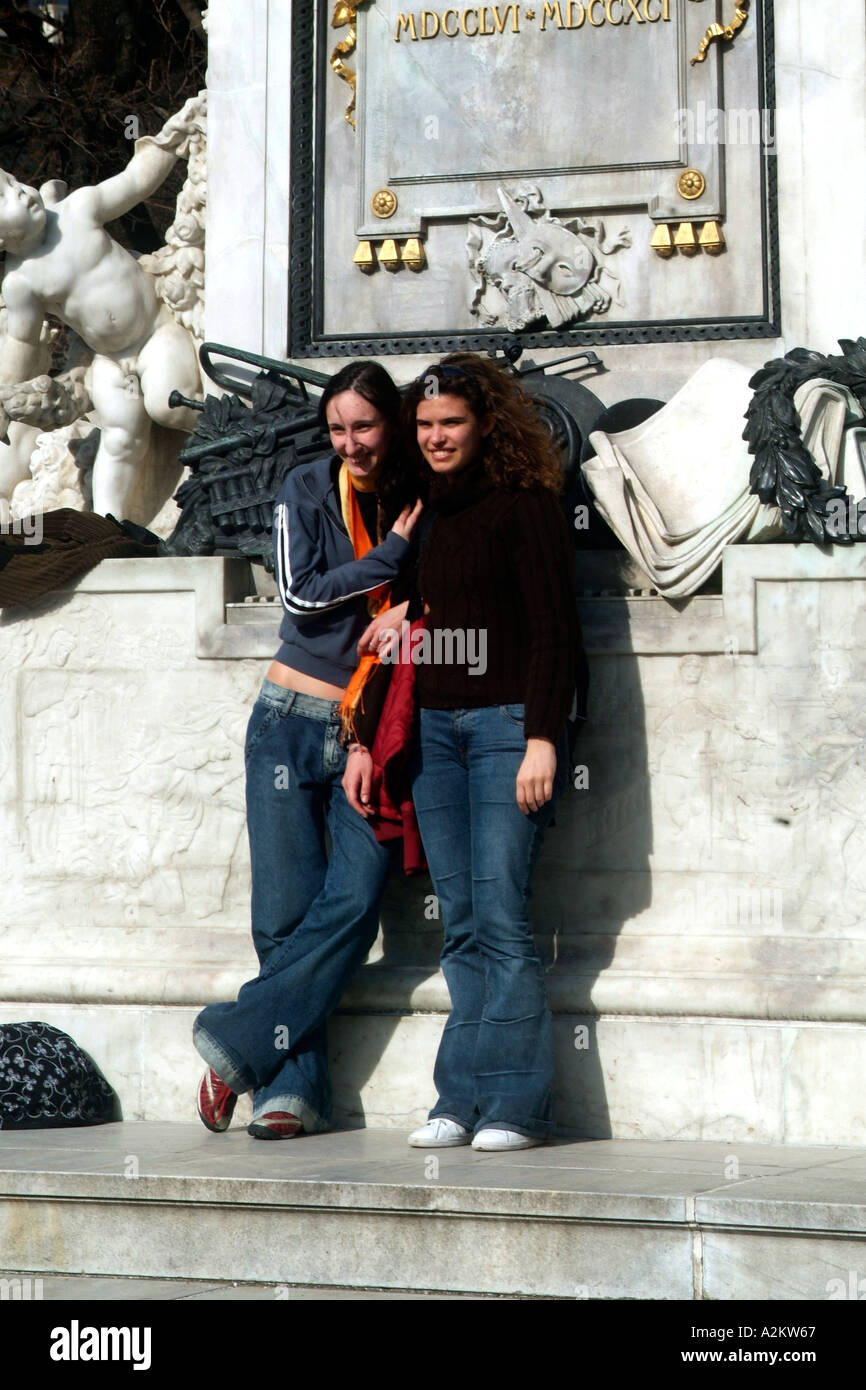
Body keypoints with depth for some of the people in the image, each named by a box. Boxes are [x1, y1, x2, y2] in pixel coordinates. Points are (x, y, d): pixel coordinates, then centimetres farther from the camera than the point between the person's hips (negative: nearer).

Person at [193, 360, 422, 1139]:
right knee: (286, 913, -5)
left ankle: (234, 1047, -8)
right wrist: (391, 557, -9)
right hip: (293, 718, -1)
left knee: (353, 904, -16)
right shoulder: (306, 491, 3)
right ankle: (294, 1089, 2)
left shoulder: (422, 506, 6)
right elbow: (301, 593, -7)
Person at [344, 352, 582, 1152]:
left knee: (500, 914, -10)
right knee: (461, 924, 3)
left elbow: (553, 628, -7)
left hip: (506, 723, -5)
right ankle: (463, 1100, 5)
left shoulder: (524, 503, -2)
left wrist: (542, 739, -14)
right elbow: (388, 635, 20)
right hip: (431, 728, 6)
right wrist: (365, 740, 15)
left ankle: (515, 1104, -5)